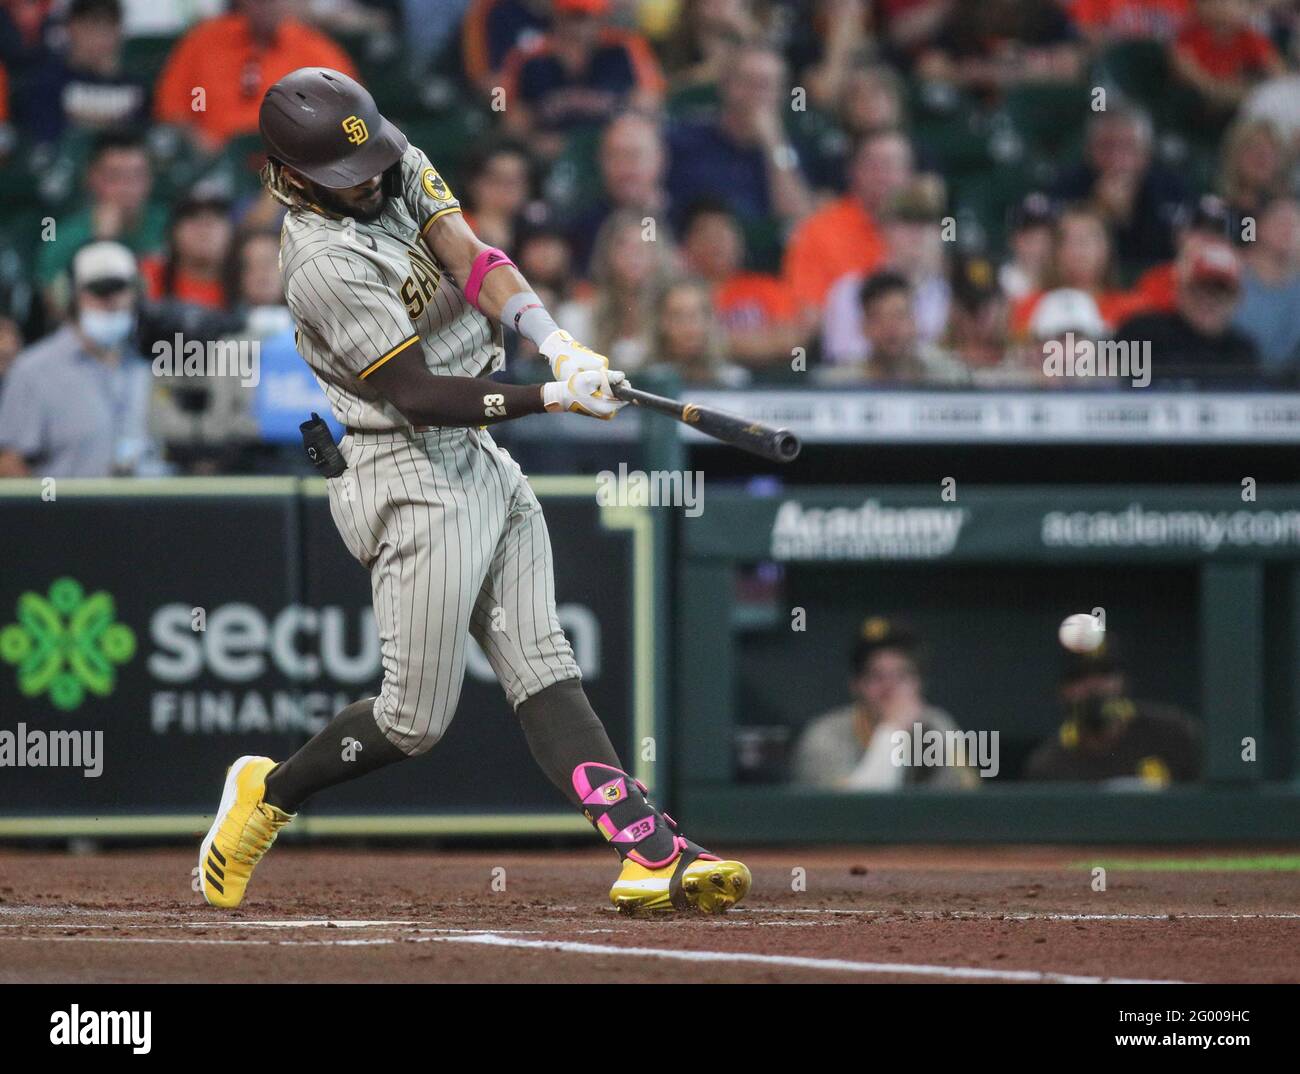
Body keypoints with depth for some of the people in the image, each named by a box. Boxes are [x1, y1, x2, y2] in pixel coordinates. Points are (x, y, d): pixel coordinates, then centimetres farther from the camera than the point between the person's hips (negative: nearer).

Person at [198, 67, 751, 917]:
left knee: (542, 668, -2)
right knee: (416, 720, -5)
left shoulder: (402, 170, 5)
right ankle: (269, 795, 19)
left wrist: (555, 341, -24)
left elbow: (472, 260, -7)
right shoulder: (325, 262, -19)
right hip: (410, 479, -8)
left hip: (482, 462, 8)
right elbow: (419, 396, -20)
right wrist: (552, 398, -25)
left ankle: (652, 854, -13)